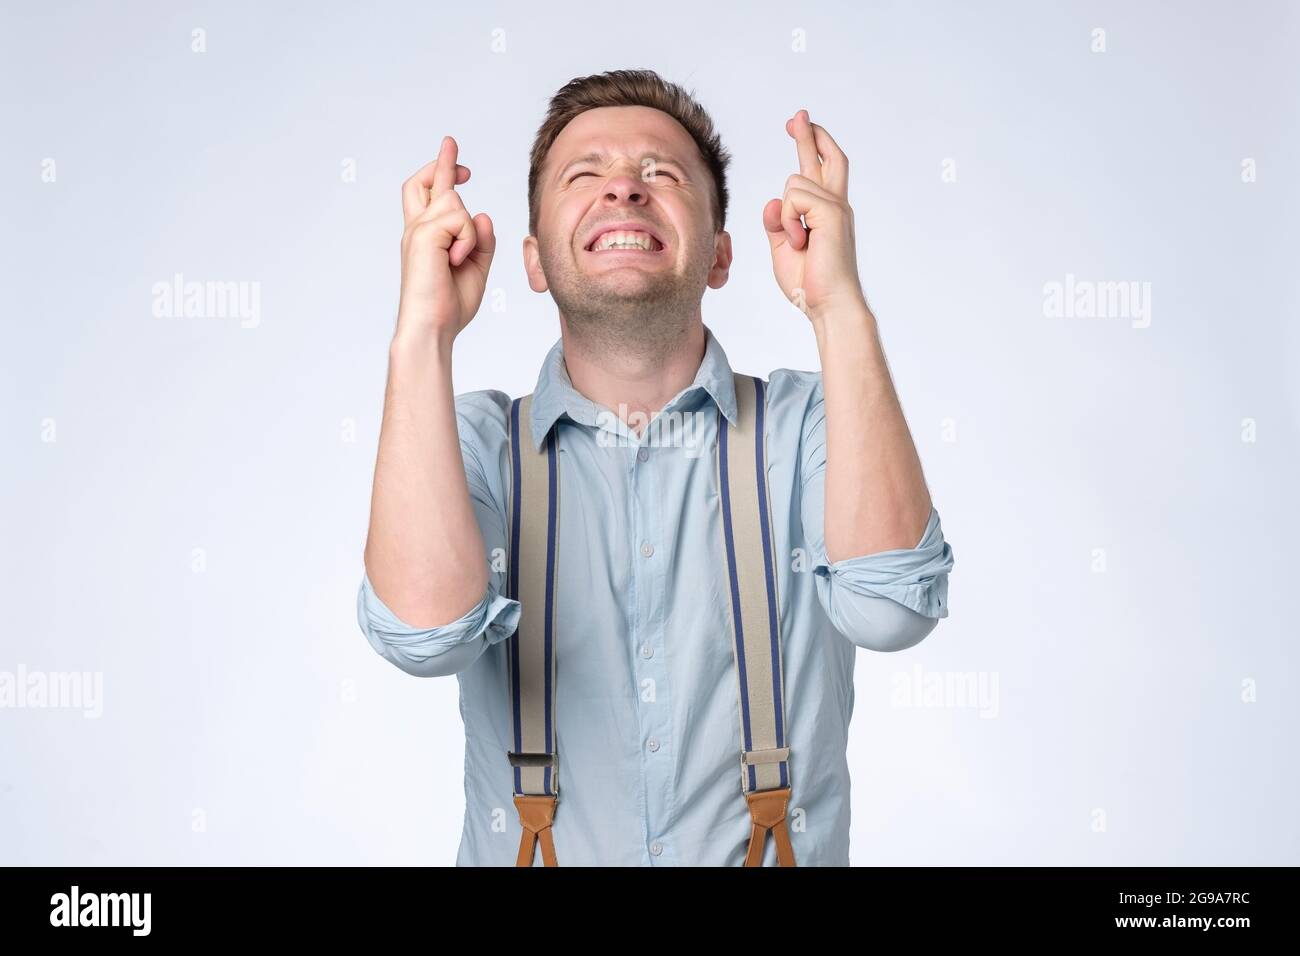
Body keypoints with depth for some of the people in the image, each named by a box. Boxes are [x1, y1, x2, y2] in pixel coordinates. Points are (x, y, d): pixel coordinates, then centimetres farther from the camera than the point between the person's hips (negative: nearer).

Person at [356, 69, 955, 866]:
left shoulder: (808, 426, 0)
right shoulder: (476, 442, 1)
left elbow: (891, 605, -18)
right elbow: (428, 631, -17)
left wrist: (840, 306, -20)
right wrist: (426, 333, -19)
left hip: (778, 845, 0)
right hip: (538, 849, 1)